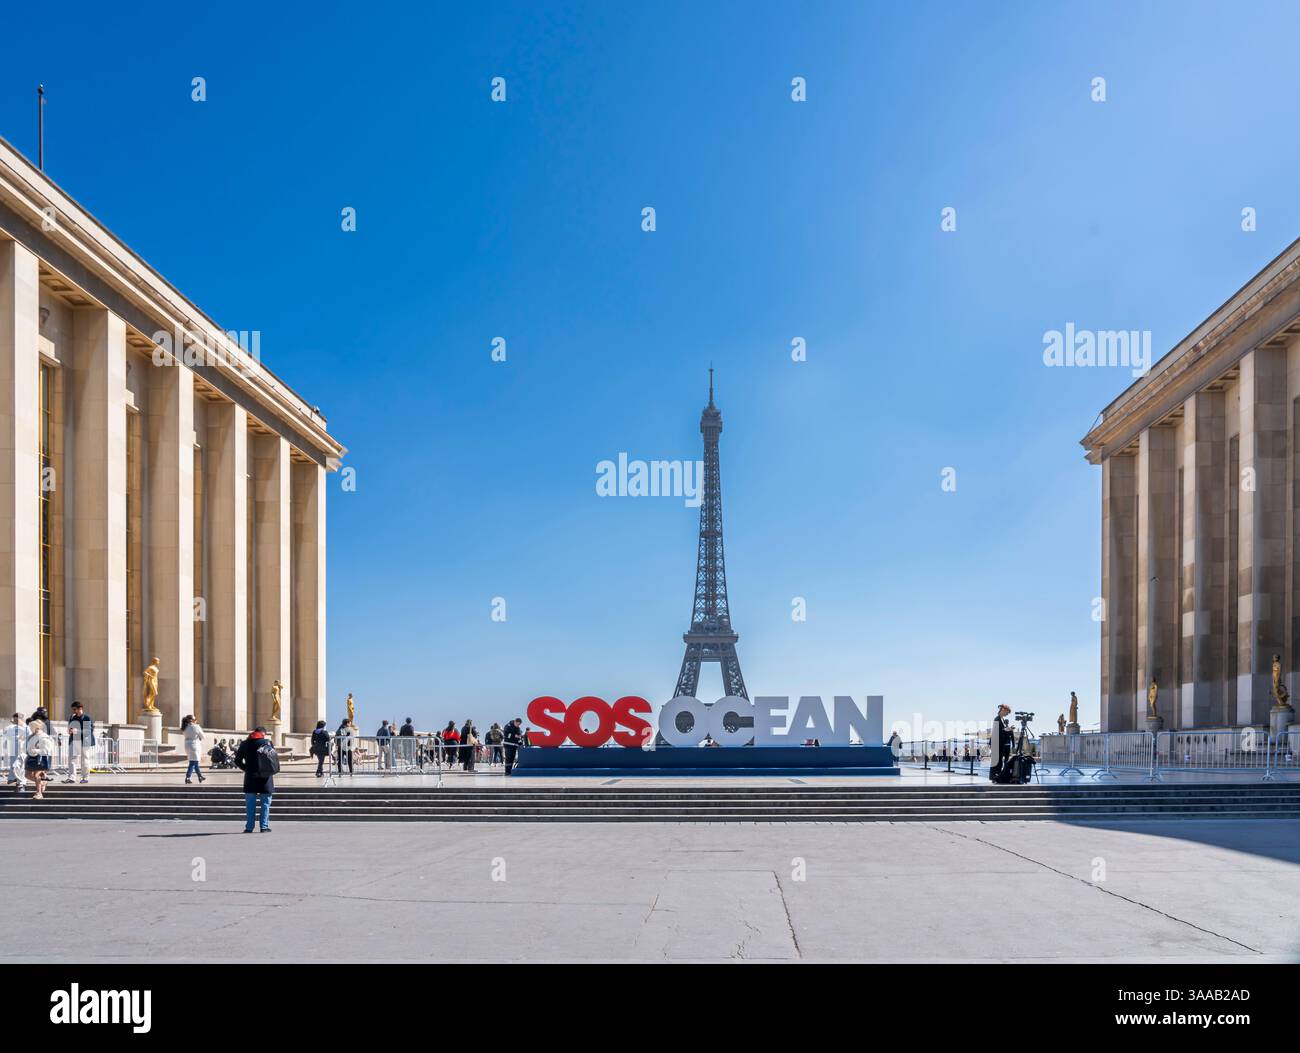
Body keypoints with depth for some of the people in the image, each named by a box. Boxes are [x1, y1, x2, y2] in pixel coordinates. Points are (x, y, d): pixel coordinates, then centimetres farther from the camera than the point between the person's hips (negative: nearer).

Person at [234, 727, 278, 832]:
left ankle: (249, 827, 5)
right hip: (265, 778, -2)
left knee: (250, 804, 7)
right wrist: (273, 770, 9)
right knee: (265, 804, 5)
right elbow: (275, 759, -6)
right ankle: (264, 827, 2)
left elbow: (237, 761, 5)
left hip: (250, 777, 2)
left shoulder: (245, 744, 4)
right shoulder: (267, 742, -3)